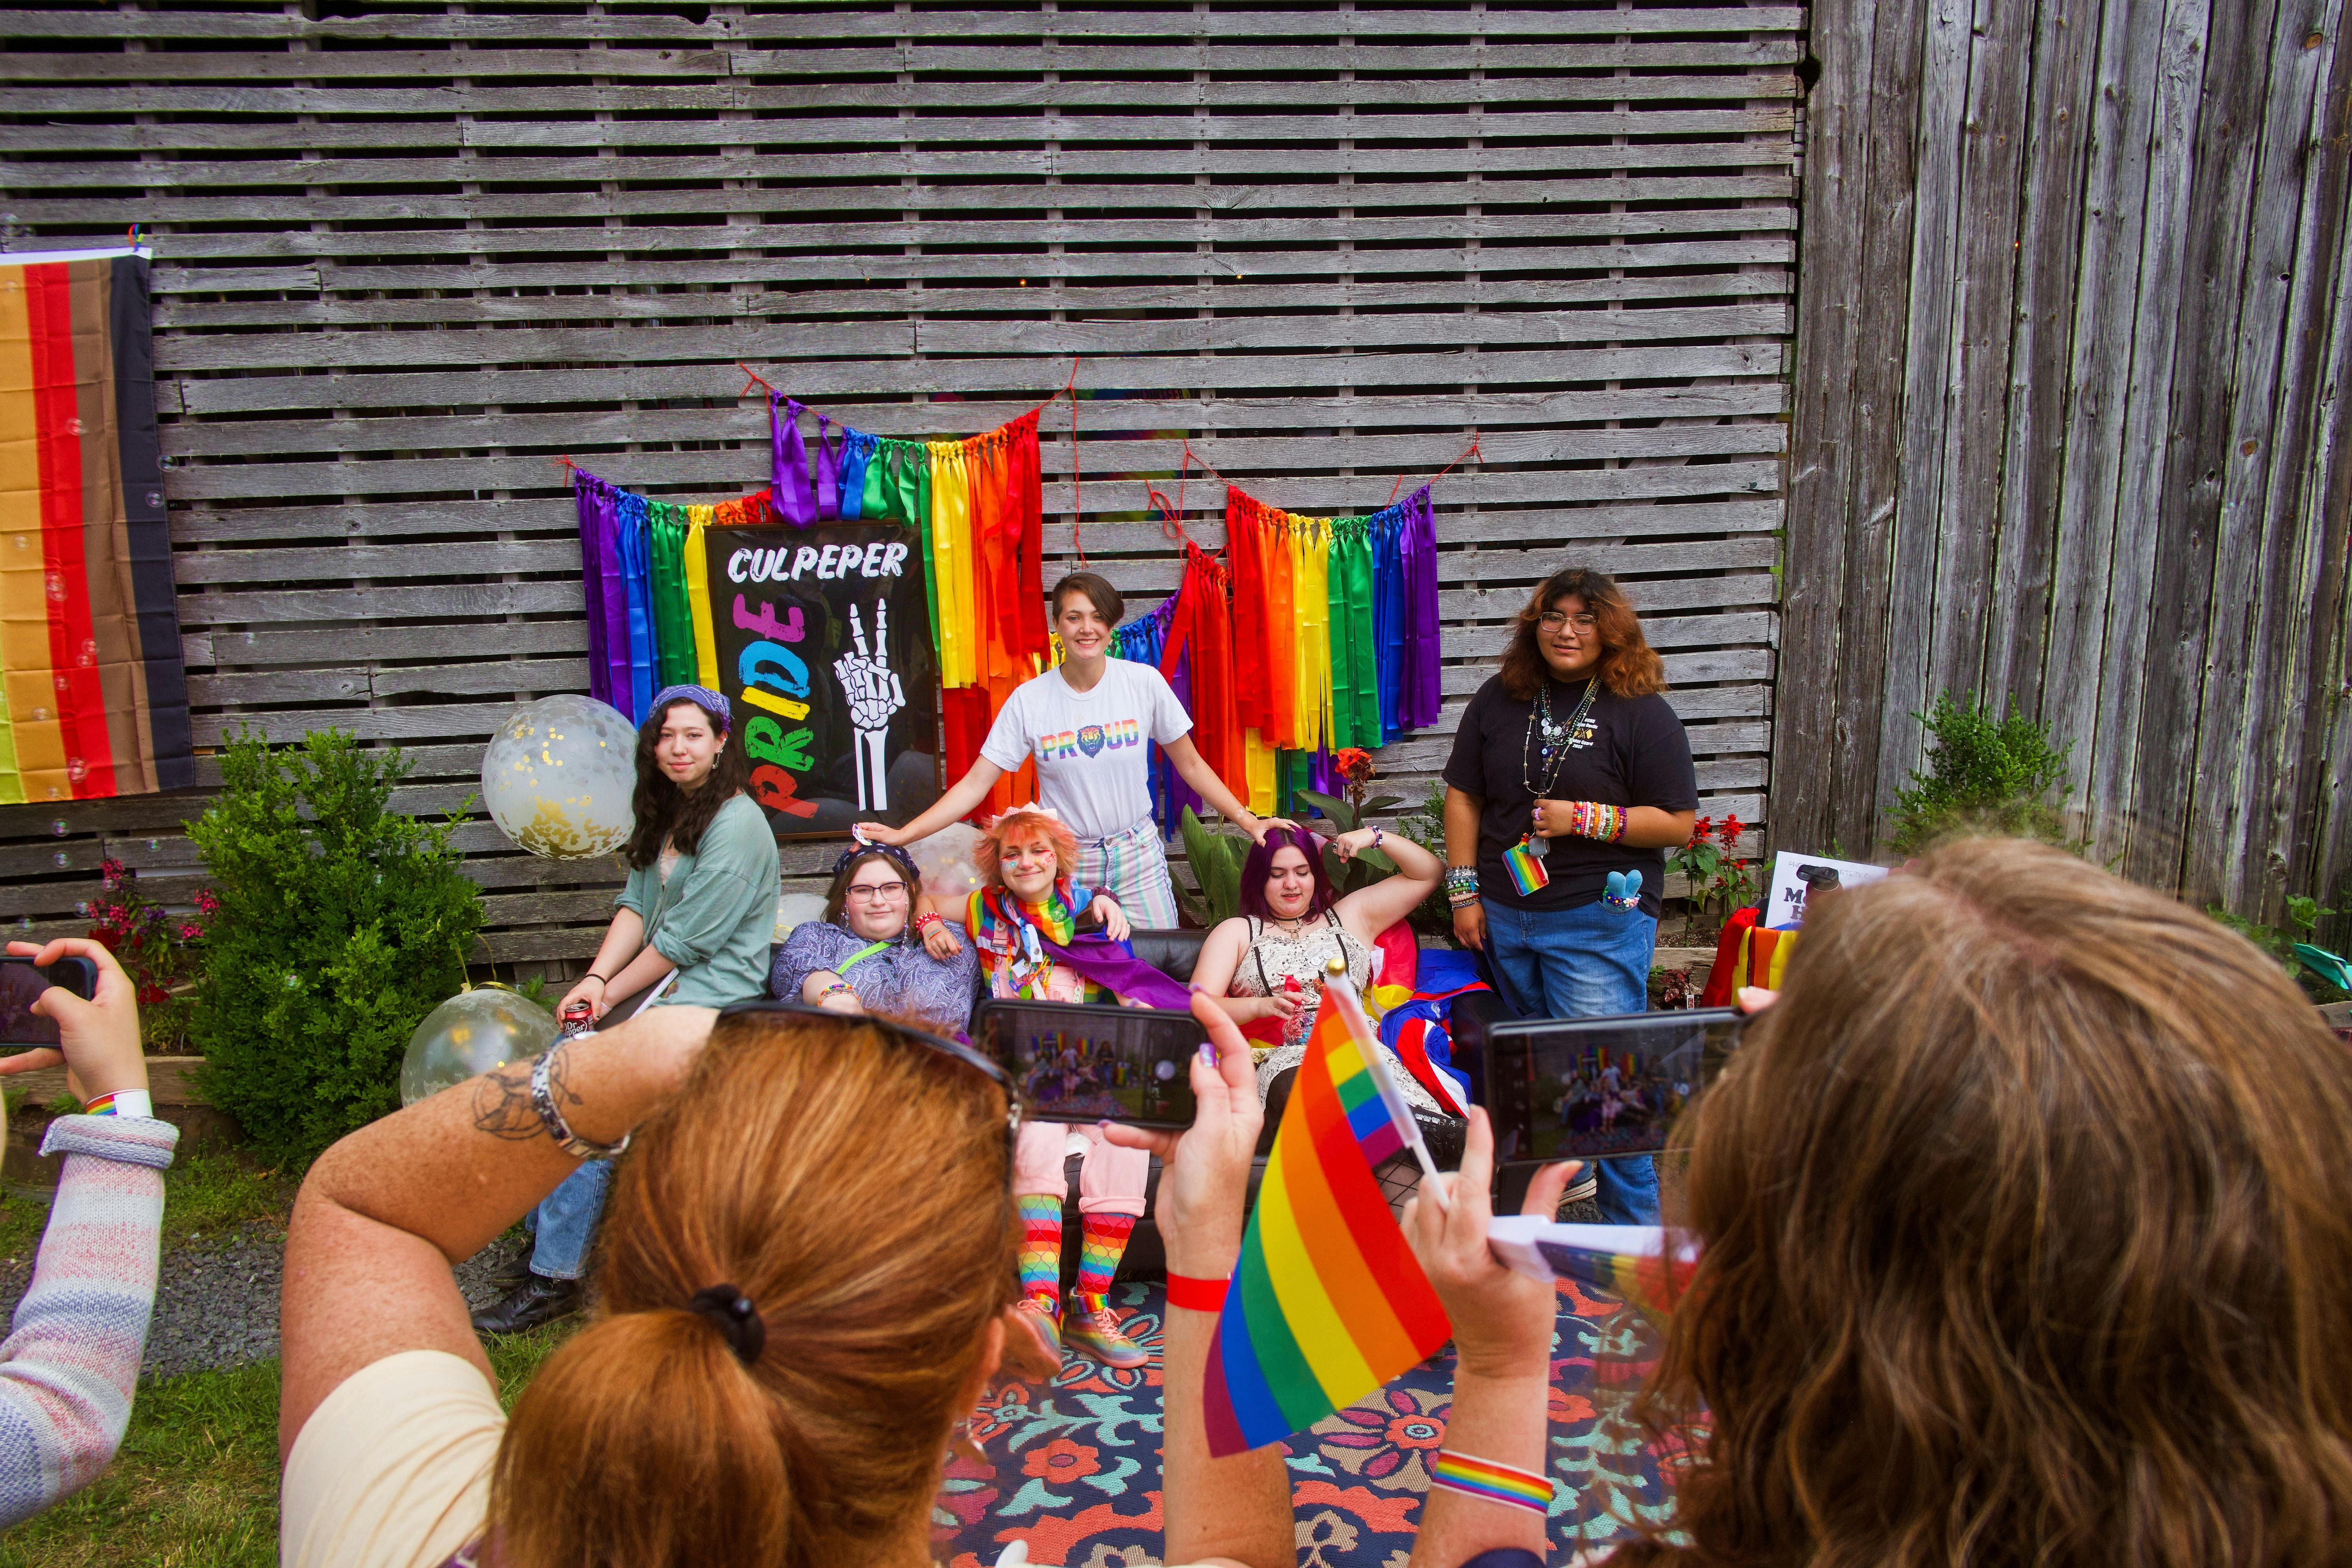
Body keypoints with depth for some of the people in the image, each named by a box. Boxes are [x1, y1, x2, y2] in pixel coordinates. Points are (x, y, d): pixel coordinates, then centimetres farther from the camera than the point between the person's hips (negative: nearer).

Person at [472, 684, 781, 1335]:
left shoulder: (736, 824, -13)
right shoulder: (664, 815, 16)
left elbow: (688, 938, -15)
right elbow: (637, 906, 9)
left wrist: (613, 993, -8)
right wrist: (596, 979, -7)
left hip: (714, 994, -8)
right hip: (658, 982, 8)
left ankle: (555, 1279, -11)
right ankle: (545, 1234, 2)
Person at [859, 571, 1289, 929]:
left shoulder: (1145, 683, -6)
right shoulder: (1028, 699, -7)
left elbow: (1190, 765, 4)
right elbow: (975, 784, -6)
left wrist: (1248, 821, -2)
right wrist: (901, 835, -15)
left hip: (1136, 851, 1)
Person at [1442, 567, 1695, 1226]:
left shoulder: (1640, 713, -3)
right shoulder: (1499, 699, 9)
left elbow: (1678, 824, -6)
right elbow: (1463, 796, 10)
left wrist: (1584, 819, -16)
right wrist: (1464, 892, 4)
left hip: (1600, 921, -4)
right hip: (1503, 917, 4)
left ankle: (1635, 1227, 9)